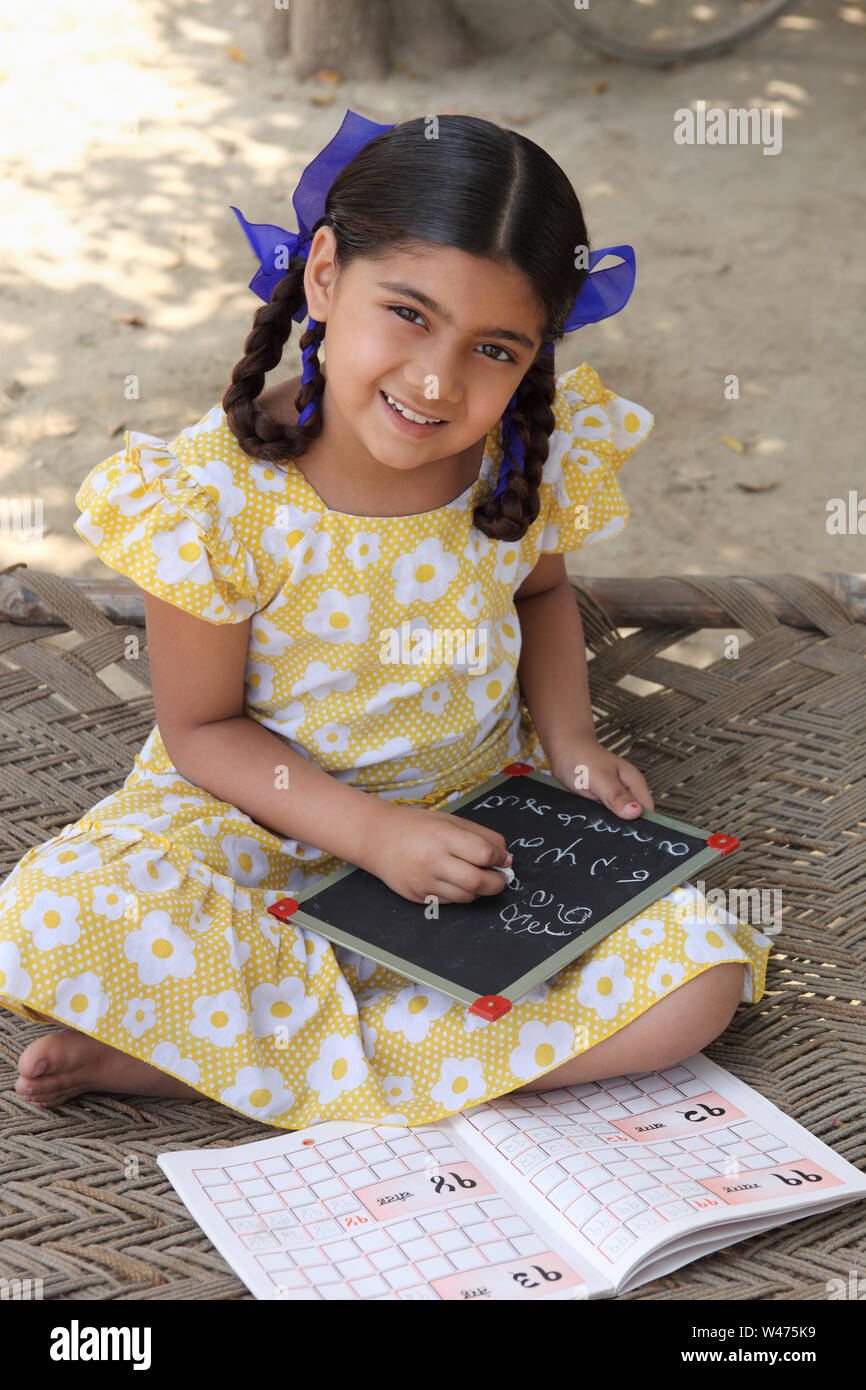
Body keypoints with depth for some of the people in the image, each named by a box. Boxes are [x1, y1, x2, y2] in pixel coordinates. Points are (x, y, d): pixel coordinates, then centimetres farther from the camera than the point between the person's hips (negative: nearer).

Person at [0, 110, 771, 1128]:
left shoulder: (535, 457, -12)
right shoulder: (218, 496, -22)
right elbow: (200, 728, -11)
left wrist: (569, 741, -5)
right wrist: (372, 832, -23)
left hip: (481, 813, 4)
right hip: (260, 811, -3)